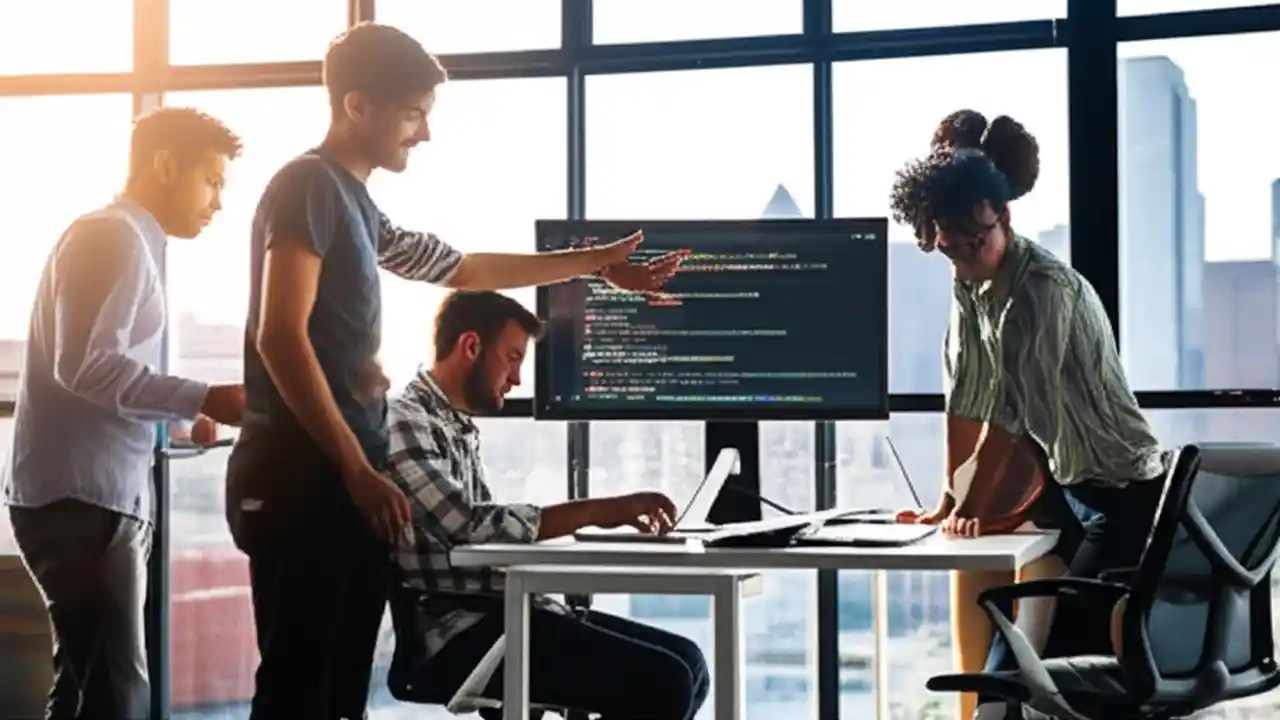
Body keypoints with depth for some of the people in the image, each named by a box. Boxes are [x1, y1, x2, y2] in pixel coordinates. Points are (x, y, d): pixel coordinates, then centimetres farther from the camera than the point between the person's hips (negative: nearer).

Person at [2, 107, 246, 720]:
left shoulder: (130, 242, 21)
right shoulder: (114, 237, -10)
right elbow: (85, 364, -21)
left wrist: (183, 419, 29)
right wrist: (202, 399, -23)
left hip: (101, 496, 10)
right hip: (81, 499, -10)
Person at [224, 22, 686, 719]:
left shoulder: (356, 202, 20)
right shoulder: (309, 185, -8)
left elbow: (462, 269, 35)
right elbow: (281, 337, -17)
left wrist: (595, 263, 39)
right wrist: (358, 469, -18)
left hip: (341, 478, 9)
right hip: (304, 476, -9)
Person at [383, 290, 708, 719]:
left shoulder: (461, 429, 22)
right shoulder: (407, 422, -10)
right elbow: (469, 525, -21)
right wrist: (597, 511, -20)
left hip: (502, 611, 10)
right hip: (458, 632, -10)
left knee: (685, 662, 4)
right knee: (662, 681, -20)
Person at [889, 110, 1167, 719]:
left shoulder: (1044, 288, -25)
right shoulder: (970, 283, 2)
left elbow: (1008, 412, -22)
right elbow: (966, 396, 5)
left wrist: (967, 506, -13)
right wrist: (951, 500, 5)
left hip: (1125, 494, -9)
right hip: (1068, 483, 9)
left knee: (1058, 647, -12)